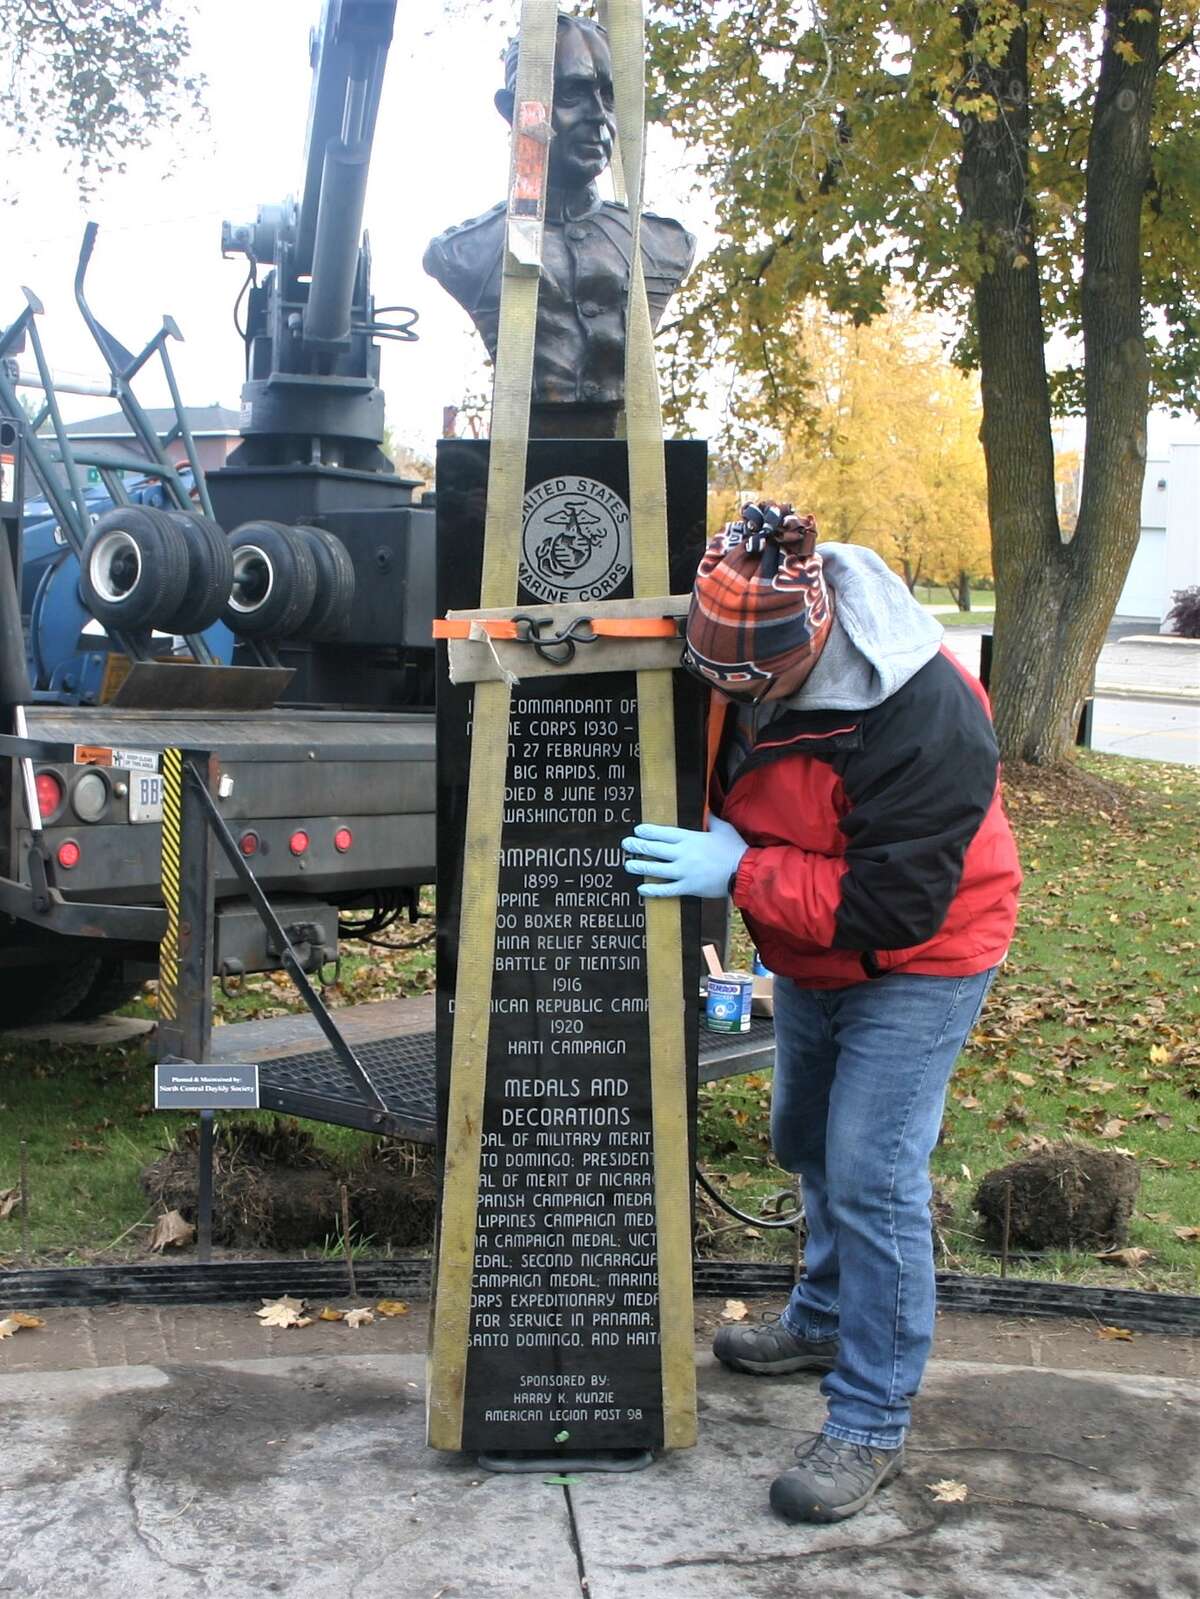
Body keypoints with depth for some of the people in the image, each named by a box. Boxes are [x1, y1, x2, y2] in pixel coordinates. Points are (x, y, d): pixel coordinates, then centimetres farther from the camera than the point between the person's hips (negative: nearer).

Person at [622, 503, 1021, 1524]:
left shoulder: (925, 720, -36)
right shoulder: (731, 655, -13)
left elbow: (892, 905, -33)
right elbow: (710, 777, 9)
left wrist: (742, 872, -33)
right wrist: (694, 847, -8)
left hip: (919, 963, -8)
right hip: (811, 958, 8)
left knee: (873, 1178, -12)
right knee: (809, 1145, 22)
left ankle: (871, 1426, 2)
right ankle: (826, 1318, 45)